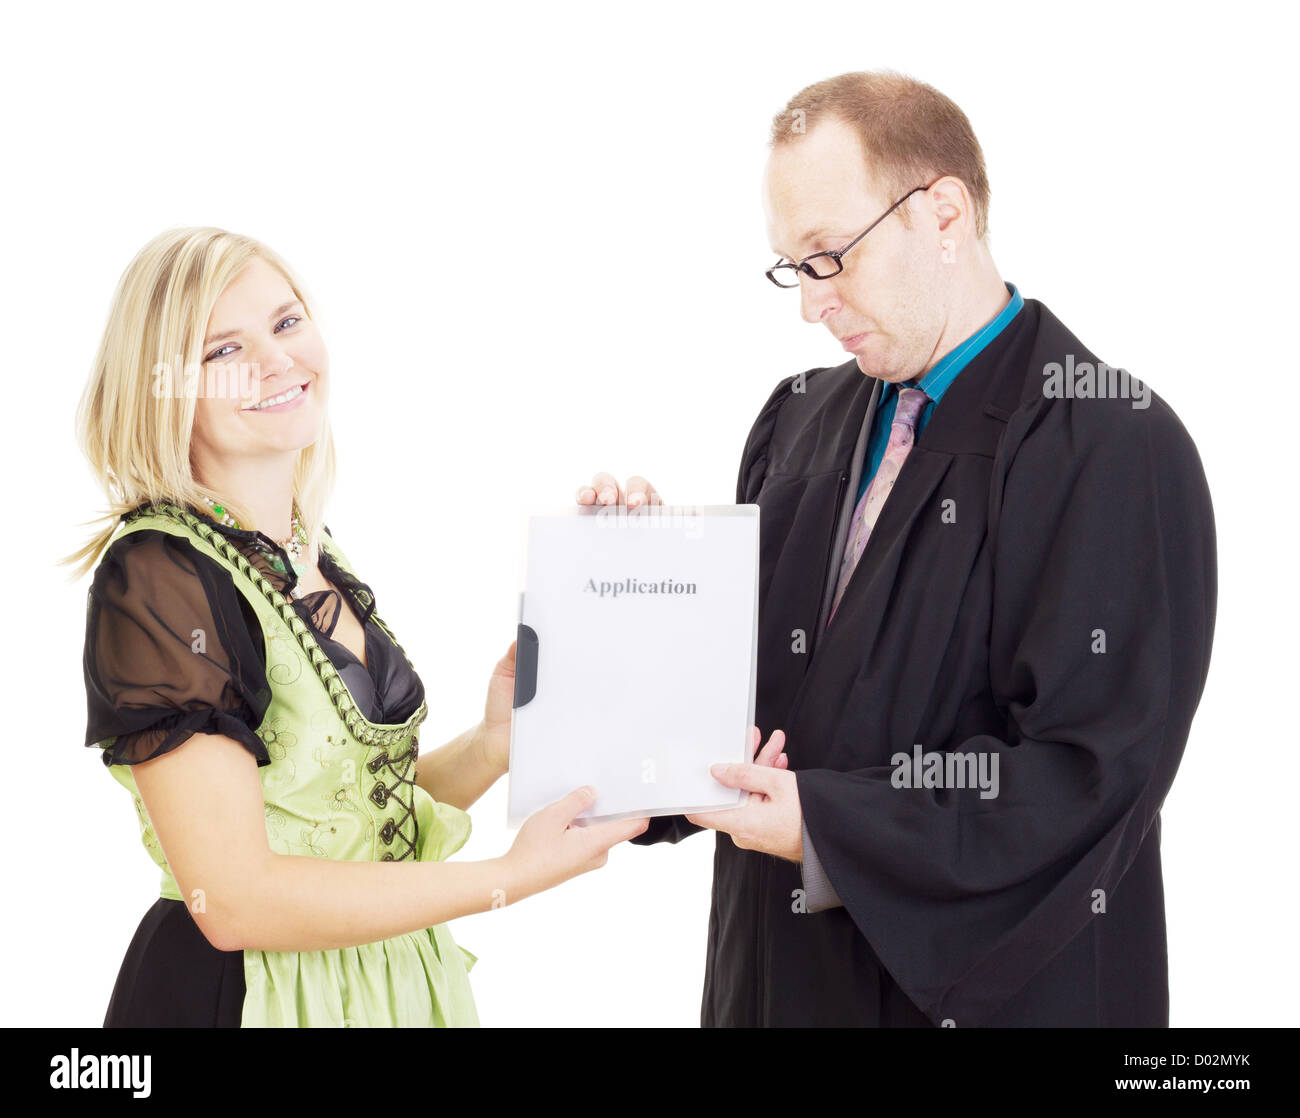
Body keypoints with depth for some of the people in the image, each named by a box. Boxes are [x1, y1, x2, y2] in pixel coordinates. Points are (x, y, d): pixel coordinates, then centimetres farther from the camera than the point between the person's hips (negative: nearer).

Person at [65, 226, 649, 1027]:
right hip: (237, 993, -7)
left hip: (391, 979, 7)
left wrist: (487, 749, -8)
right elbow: (232, 897, -23)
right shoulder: (156, 576, -18)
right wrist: (512, 877, -18)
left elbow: (368, 806, 10)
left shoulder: (315, 557, 5)